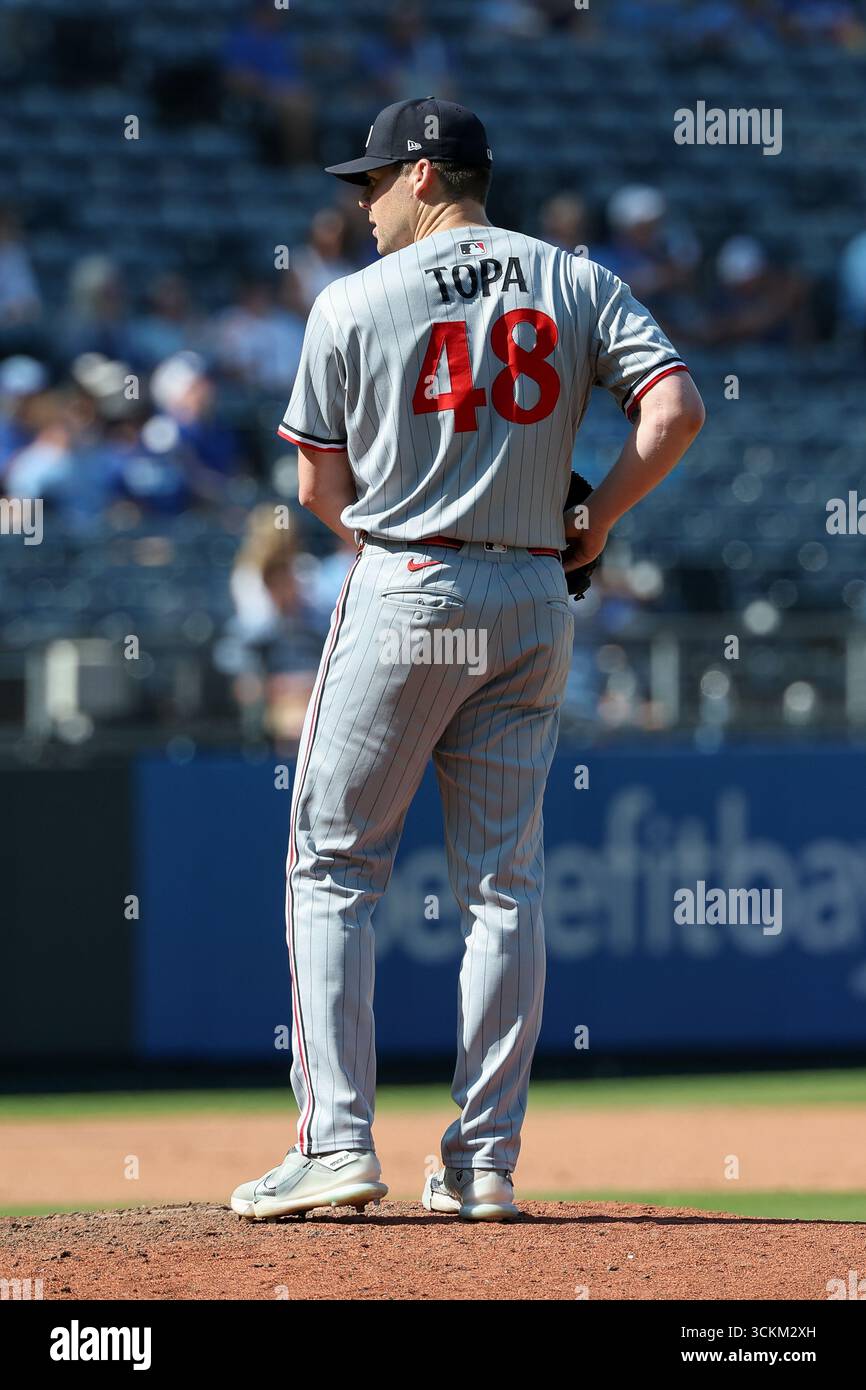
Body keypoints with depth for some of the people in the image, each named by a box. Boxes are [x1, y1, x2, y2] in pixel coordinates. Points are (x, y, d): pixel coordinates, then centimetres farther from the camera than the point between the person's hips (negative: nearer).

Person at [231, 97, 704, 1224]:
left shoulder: (356, 302, -2)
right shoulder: (580, 285, 6)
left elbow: (320, 484, 1)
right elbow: (677, 408, -6)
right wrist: (593, 522, 5)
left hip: (402, 596, -3)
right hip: (533, 603, 3)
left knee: (333, 869, 3)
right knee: (504, 884, 8)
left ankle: (338, 1142, -8)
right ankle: (485, 1163, 4)